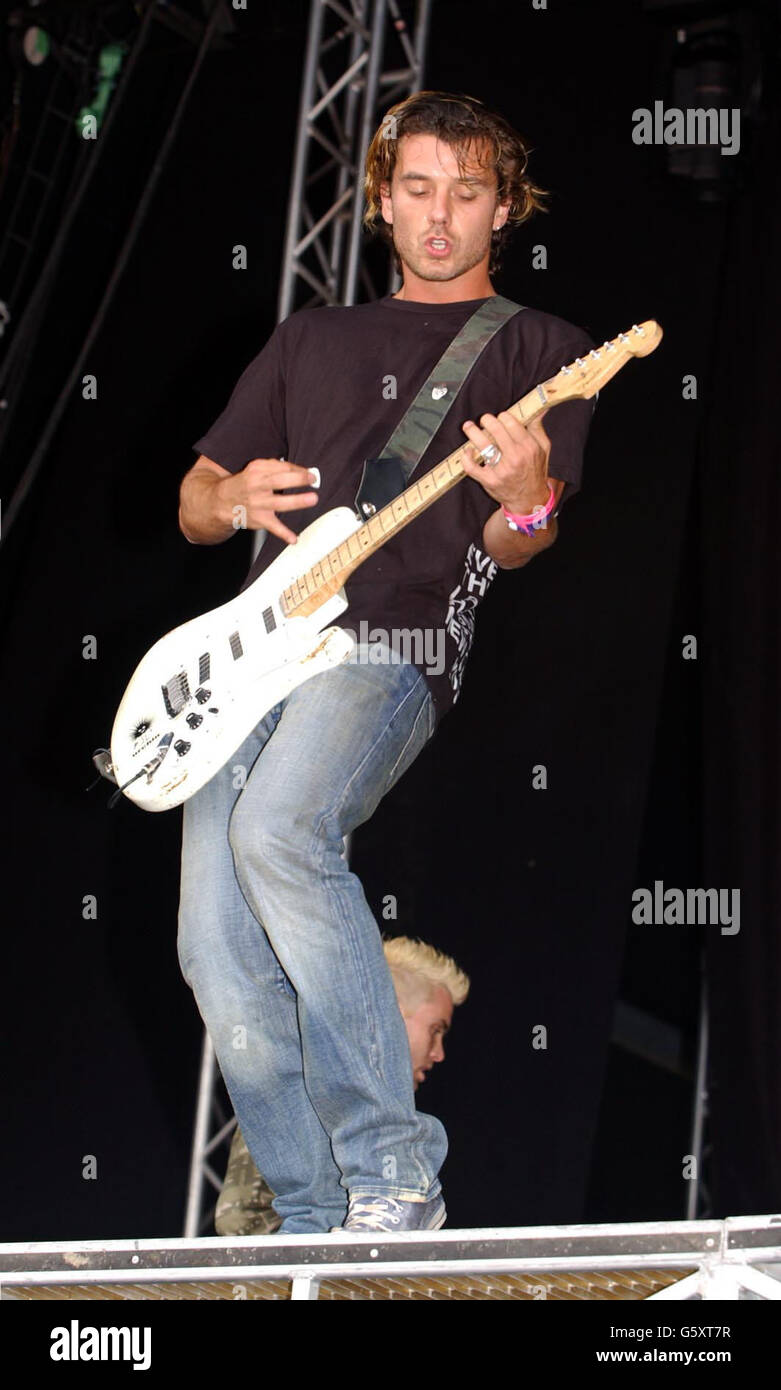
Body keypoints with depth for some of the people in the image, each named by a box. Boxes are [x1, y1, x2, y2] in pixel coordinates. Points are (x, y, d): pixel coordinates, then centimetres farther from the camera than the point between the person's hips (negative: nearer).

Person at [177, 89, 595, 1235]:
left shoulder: (540, 349, 14)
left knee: (277, 830, -33)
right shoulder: (311, 339, 27)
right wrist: (232, 500, 2)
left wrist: (526, 508, -21)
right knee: (222, 964, -9)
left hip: (402, 640, -5)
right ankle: (321, 1225, 3)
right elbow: (192, 502, 26)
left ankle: (395, 1171, -26)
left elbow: (512, 552, 3)